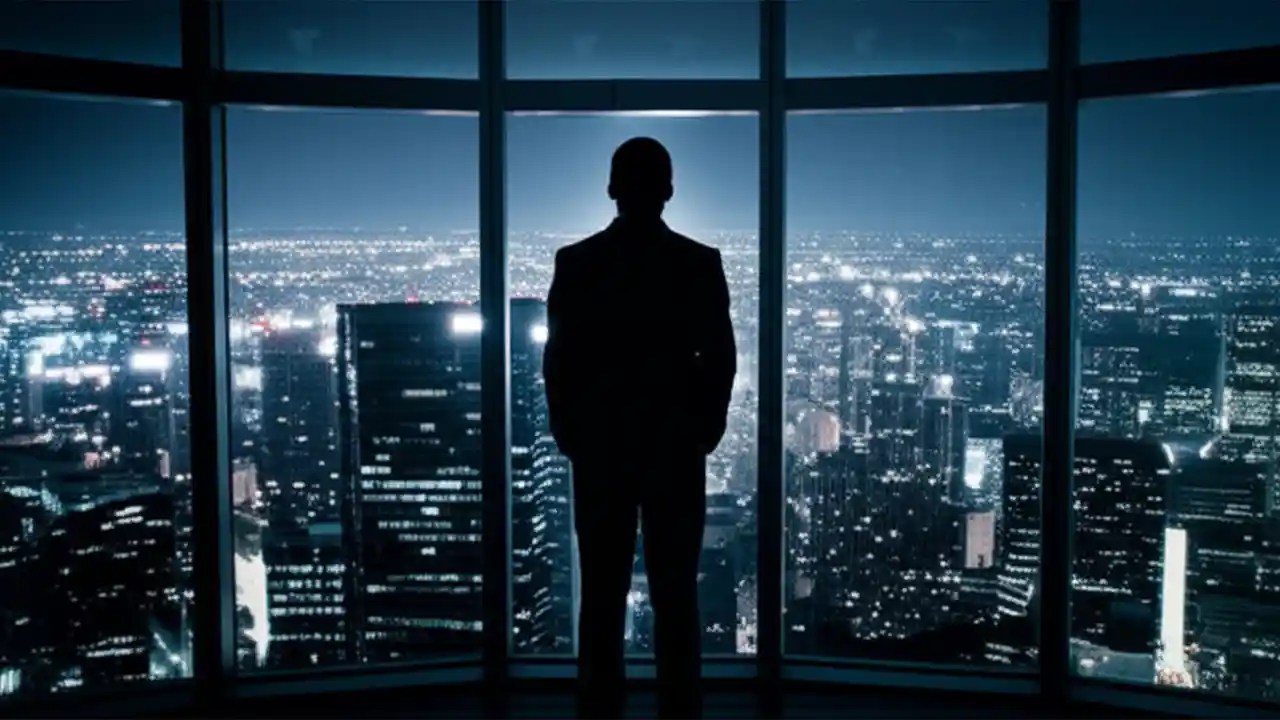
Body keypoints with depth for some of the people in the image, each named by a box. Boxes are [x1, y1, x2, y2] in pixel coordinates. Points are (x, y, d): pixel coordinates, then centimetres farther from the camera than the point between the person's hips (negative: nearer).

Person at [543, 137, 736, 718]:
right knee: (676, 596, 6)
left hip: (598, 447, 1)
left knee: (602, 595, 7)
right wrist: (705, 428, 10)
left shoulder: (575, 262, -3)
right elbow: (719, 357, -3)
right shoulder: (700, 263, -4)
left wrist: (568, 430, 9)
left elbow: (557, 357, -2)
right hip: (676, 447, 0)